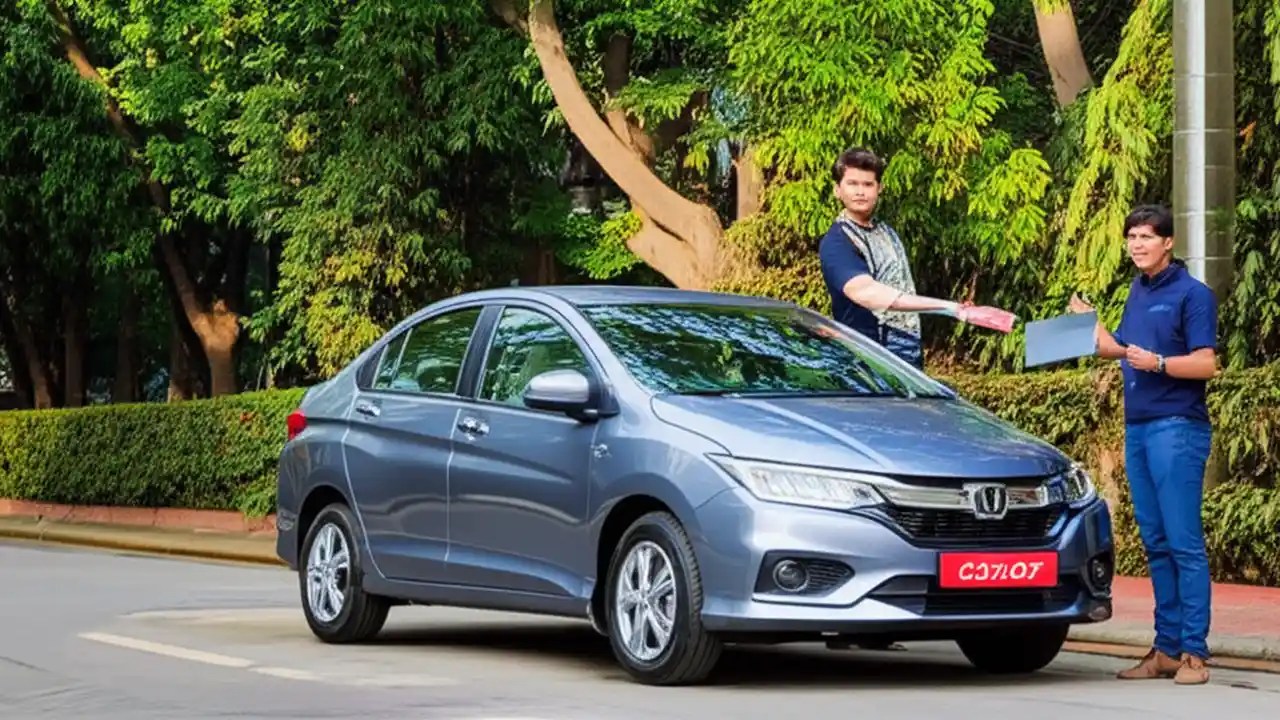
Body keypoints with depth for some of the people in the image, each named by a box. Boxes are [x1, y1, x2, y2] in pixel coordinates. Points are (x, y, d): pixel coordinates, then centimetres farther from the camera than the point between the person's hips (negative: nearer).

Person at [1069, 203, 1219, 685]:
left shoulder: (1191, 294, -7)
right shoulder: (1138, 291, 16)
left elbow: (1206, 364, -13)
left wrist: (1157, 362, -23)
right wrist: (1087, 321, 18)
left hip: (1177, 427, -8)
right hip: (1137, 426, 8)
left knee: (1184, 542, -9)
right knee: (1156, 543, 9)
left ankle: (1194, 651, -9)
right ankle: (1167, 648, 12)